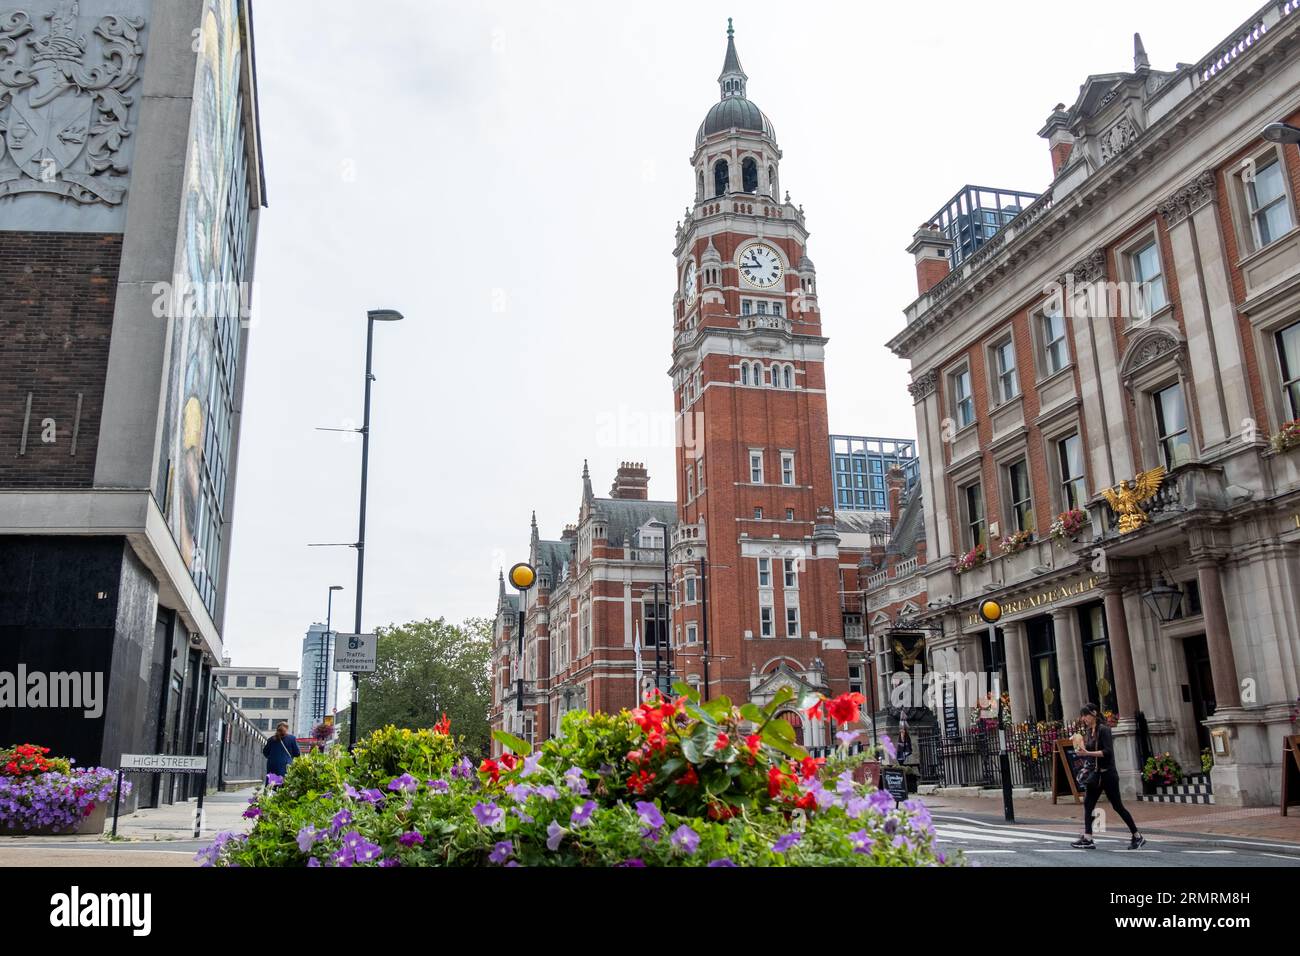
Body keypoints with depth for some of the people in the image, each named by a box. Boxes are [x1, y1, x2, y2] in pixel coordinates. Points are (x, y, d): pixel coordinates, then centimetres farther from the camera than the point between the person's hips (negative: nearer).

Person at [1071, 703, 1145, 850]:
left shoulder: (1103, 729, -13)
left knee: (1117, 806, 1)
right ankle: (1087, 839, 1)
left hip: (1107, 774, -8)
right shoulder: (1089, 731, 11)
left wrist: (1087, 753, -26)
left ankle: (1137, 837, 15)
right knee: (1088, 804, 1)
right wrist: (1081, 752, -3)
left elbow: (1107, 751, -22)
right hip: (1095, 773, 8)